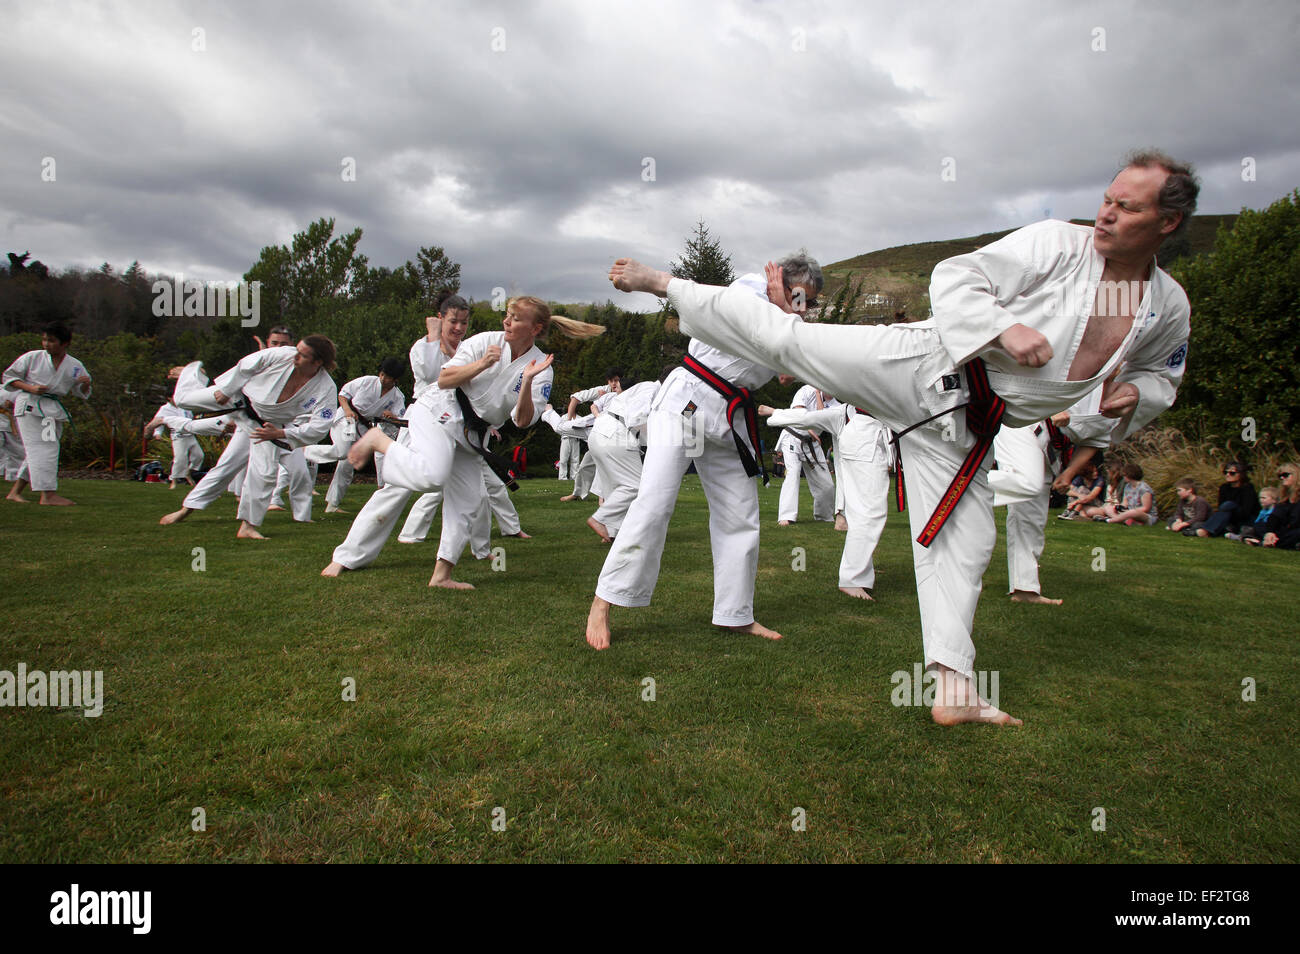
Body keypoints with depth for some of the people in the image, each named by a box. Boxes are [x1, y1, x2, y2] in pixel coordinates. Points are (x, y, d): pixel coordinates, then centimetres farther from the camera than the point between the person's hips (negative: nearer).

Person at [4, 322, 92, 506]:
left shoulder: (75, 366, 5)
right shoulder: (32, 358, -3)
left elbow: (82, 394, 12)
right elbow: (9, 376, 5)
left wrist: (86, 384, -12)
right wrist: (30, 388, -13)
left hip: (54, 409, 5)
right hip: (30, 406, -5)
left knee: (37, 452, 9)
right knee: (41, 449, -13)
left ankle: (15, 491, 22)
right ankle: (48, 494, -17)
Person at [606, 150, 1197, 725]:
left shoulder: (1169, 308, 9)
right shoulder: (1057, 246, -7)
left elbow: (1162, 375, 25)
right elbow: (955, 275, -9)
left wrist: (1134, 393, 2)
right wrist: (1005, 327, -25)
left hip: (961, 428, 4)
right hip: (922, 366, -4)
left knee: (962, 546, 5)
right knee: (784, 338, -12)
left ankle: (953, 691, 13)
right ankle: (664, 284, 6)